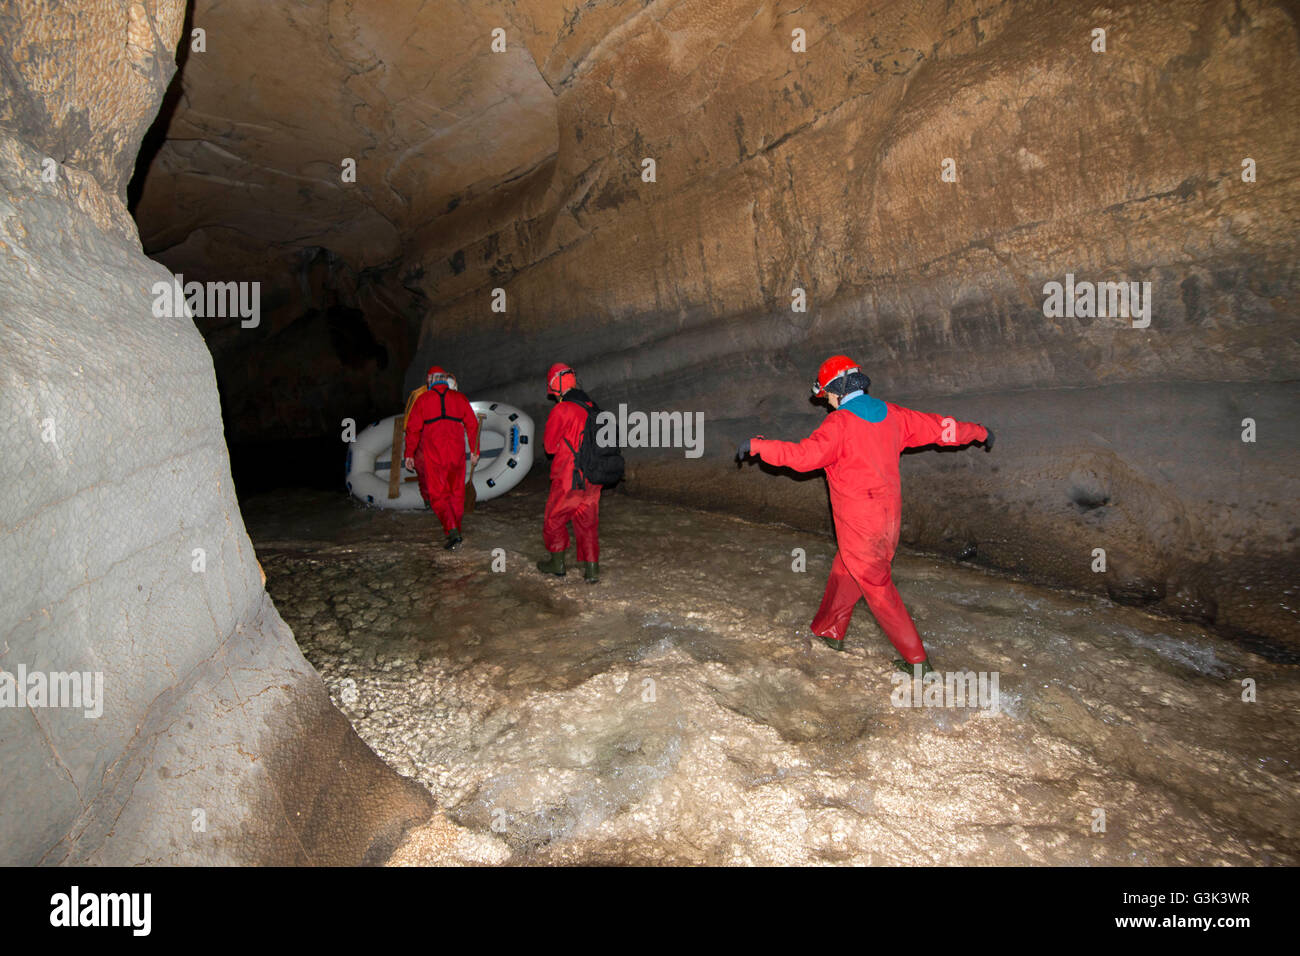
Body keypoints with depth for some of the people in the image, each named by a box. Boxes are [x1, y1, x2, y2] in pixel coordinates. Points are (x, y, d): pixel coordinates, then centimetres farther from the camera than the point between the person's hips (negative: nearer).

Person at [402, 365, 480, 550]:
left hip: (432, 450, -2)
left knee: (438, 493, 1)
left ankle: (452, 530, -17)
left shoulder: (423, 399, 5)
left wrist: (409, 454, 6)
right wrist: (474, 450, 15)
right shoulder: (459, 398, 11)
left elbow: (413, 428, 1)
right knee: (456, 491, 13)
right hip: (456, 451, 2)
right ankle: (456, 529, 19)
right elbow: (472, 425, 9)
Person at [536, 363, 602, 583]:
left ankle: (557, 564, 25)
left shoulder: (561, 411, -15)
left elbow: (550, 446, -9)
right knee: (588, 523, 13)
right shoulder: (592, 408, 6)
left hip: (569, 479, -6)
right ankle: (591, 569, 11)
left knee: (554, 520, 14)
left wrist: (547, 439, 12)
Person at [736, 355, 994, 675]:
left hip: (859, 524, -8)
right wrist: (978, 432, 31)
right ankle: (829, 631, 37)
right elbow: (936, 426, 15)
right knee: (844, 570, 22)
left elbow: (806, 455, -27)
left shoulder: (840, 422, -16)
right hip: (888, 516, 8)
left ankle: (916, 658, 6)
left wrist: (757, 445, -21)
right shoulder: (890, 414, 6)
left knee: (876, 587, 2)